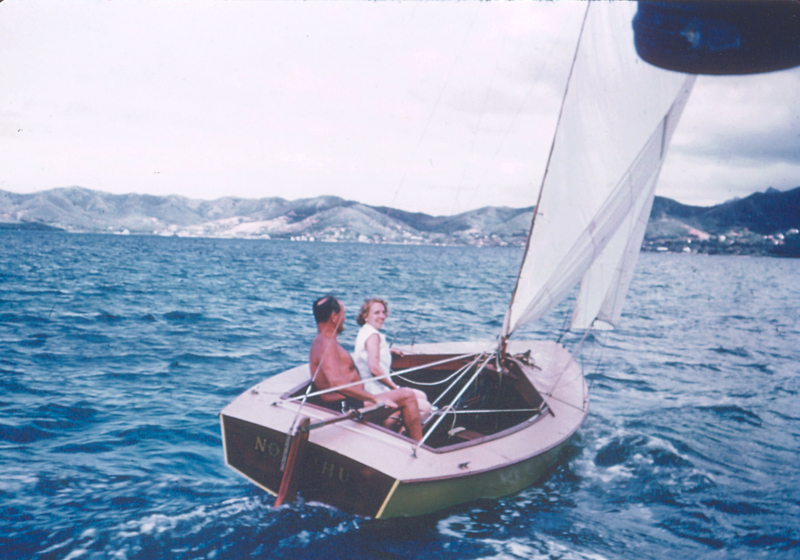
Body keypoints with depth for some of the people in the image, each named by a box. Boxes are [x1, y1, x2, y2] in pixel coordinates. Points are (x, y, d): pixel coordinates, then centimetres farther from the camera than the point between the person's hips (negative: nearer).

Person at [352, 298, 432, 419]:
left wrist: (389, 350, 41)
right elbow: (374, 368, -28)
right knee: (425, 407, -11)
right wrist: (395, 387, -17)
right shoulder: (373, 335, -18)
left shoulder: (364, 332, 13)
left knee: (422, 396, 19)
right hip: (377, 393, -11)